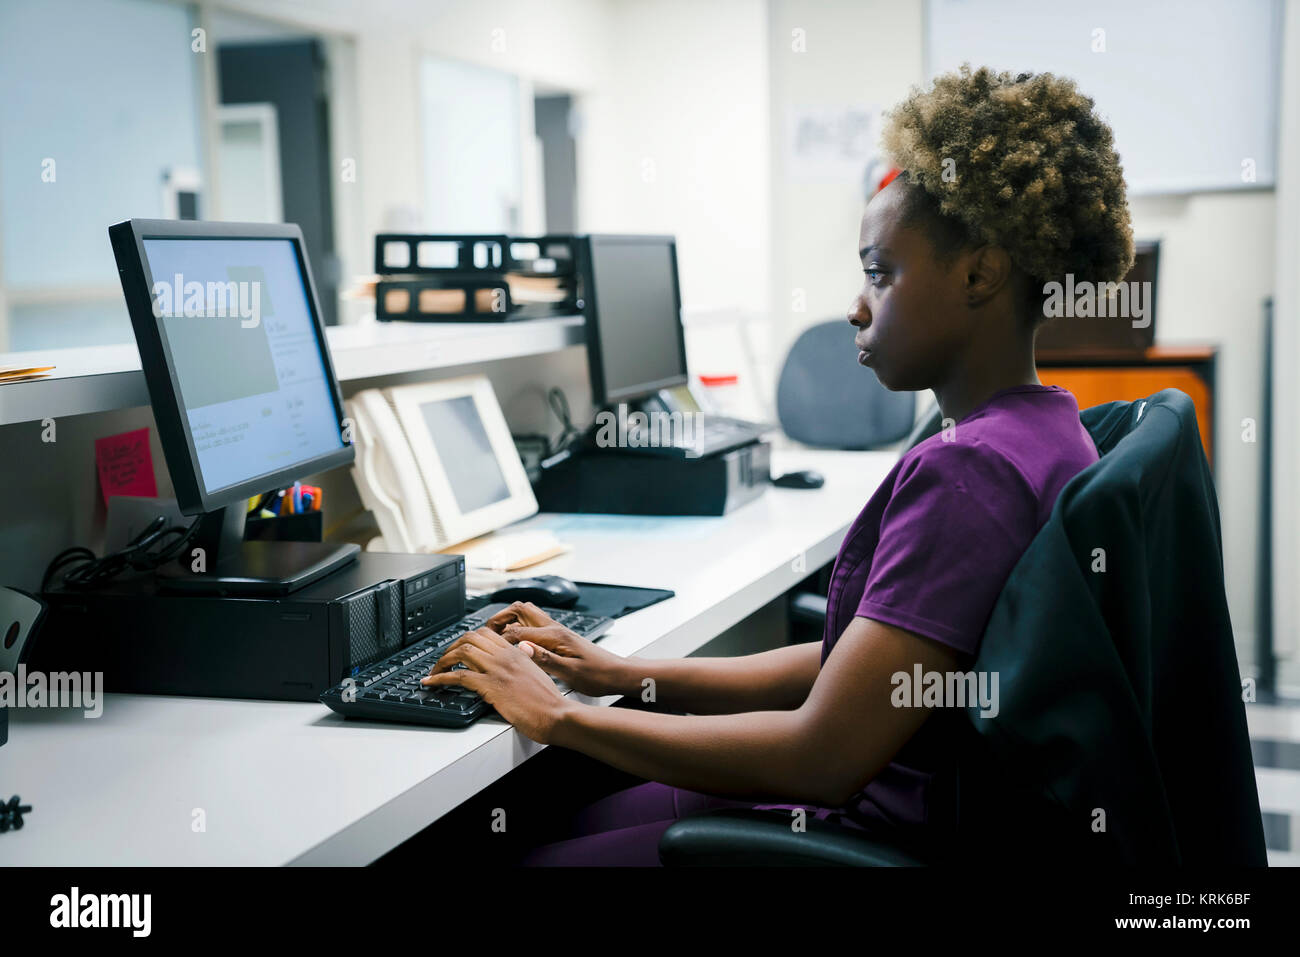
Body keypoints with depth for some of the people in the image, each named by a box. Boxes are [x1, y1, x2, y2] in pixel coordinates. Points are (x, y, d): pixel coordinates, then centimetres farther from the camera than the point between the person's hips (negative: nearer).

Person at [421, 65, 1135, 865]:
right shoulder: (1041, 428, 7)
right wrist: (621, 674, 4)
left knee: (549, 852, 0)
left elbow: (821, 756, -28)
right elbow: (853, 663, 9)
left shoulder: (966, 472, -25)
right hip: (921, 793, 9)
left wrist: (560, 716, -17)